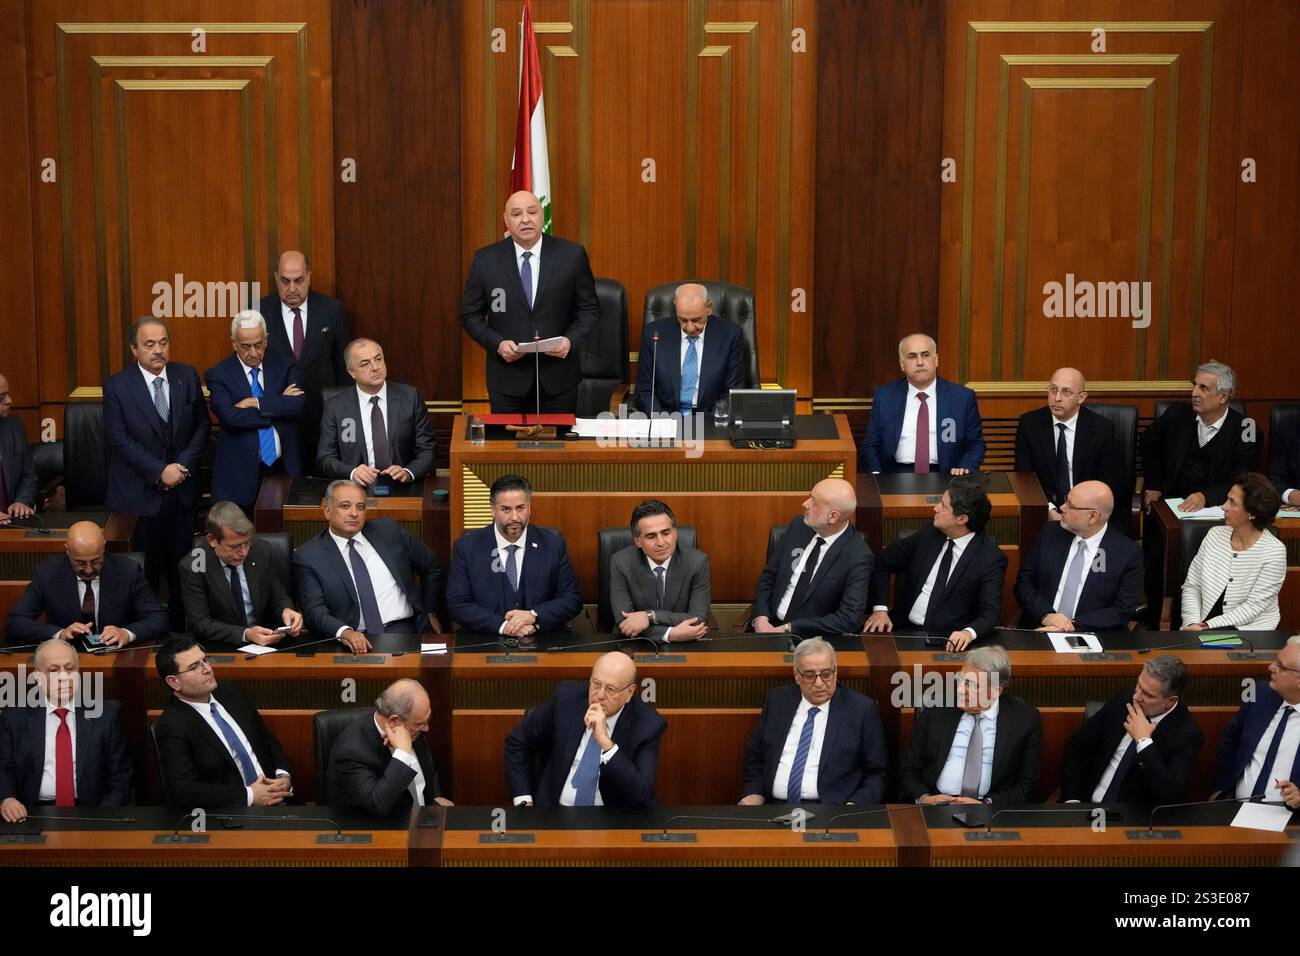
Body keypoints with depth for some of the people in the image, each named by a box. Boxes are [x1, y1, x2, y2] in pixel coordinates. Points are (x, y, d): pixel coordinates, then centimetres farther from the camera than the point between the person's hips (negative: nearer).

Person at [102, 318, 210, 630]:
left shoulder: (187, 377, 2)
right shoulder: (116, 385, -7)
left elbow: (202, 425, 7)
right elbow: (120, 440, -11)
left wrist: (184, 464, -7)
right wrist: (159, 472, -16)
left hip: (181, 488, 3)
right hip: (139, 493, -3)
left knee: (181, 566, 8)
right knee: (144, 571, 5)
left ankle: (180, 627, 19)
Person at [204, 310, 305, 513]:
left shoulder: (284, 368, 8)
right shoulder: (218, 375, 1)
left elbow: (299, 403, -10)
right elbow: (230, 418, -15)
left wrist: (256, 403, -14)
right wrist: (278, 407, -10)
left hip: (284, 470, 2)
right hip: (239, 476, -2)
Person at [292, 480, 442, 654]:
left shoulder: (388, 531, 13)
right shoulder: (307, 557, 3)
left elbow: (431, 567, 26)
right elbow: (315, 612, -8)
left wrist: (430, 613, 21)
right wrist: (344, 632, -27)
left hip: (408, 632, 0)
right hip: (357, 642, 0)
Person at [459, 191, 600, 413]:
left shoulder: (572, 255, -2)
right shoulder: (485, 260, -1)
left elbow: (589, 309, 4)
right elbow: (470, 314, 4)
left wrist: (571, 340, -14)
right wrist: (497, 343, -12)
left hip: (558, 378, 0)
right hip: (507, 379, 0)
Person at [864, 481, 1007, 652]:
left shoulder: (991, 558, -7)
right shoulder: (927, 535, 7)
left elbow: (990, 613, -14)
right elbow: (882, 563, 16)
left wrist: (969, 633, -36)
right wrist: (880, 609, 1)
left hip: (949, 642, -3)